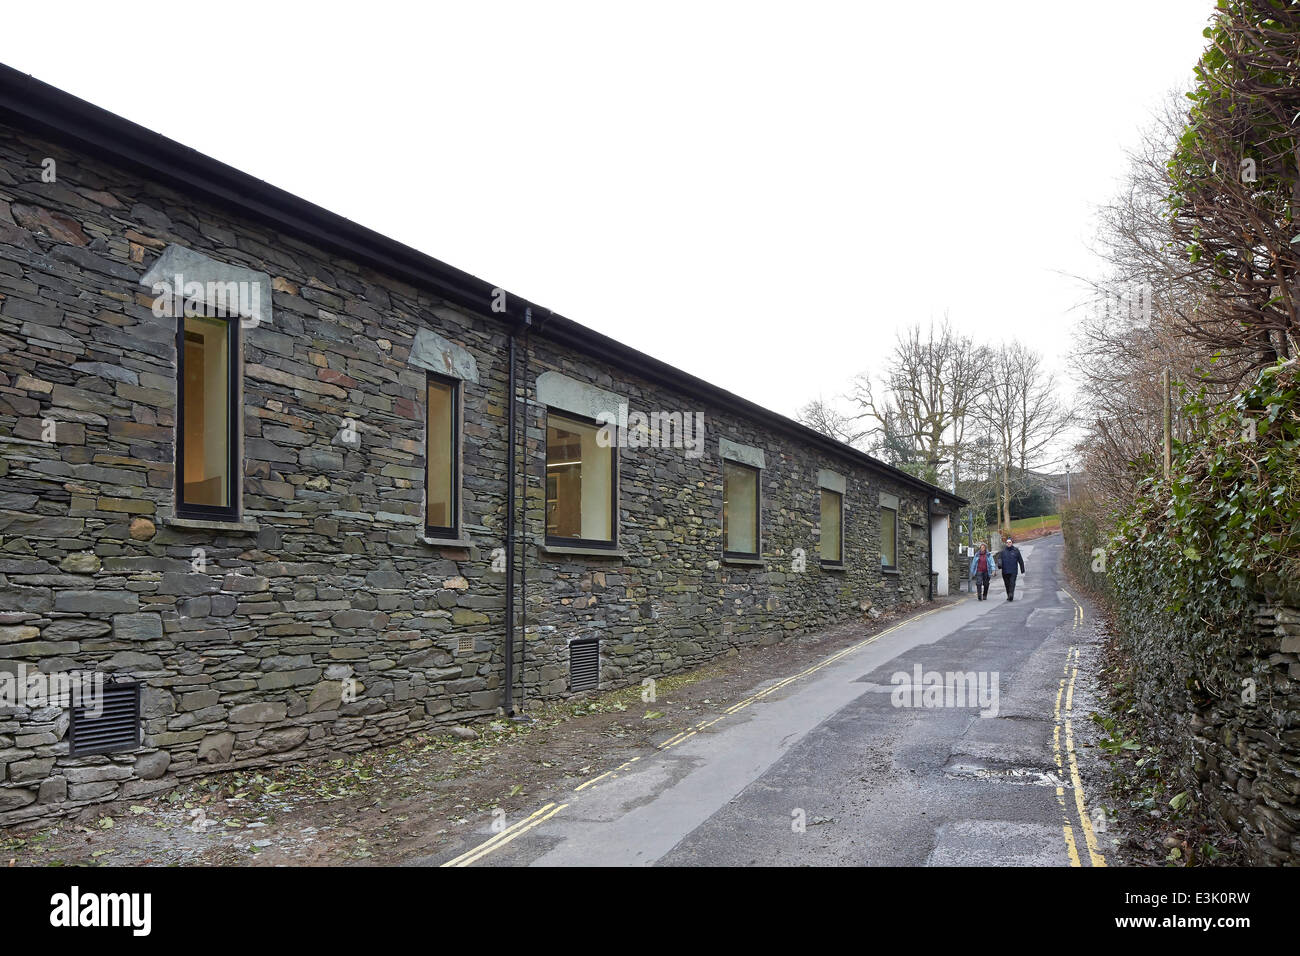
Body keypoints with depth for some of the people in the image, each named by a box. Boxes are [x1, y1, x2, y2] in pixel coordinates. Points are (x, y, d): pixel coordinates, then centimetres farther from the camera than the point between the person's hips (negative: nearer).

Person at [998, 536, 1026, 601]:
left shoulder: (1016, 550, 4)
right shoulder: (1003, 551, 8)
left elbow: (1020, 560, 10)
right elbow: (999, 558, 1)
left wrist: (1022, 569, 13)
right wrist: (999, 563, -21)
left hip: (1013, 571, -2)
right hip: (1005, 571, 2)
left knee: (1012, 583, -14)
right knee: (1007, 584, 9)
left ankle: (1011, 595, -24)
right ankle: (1008, 596, 20)